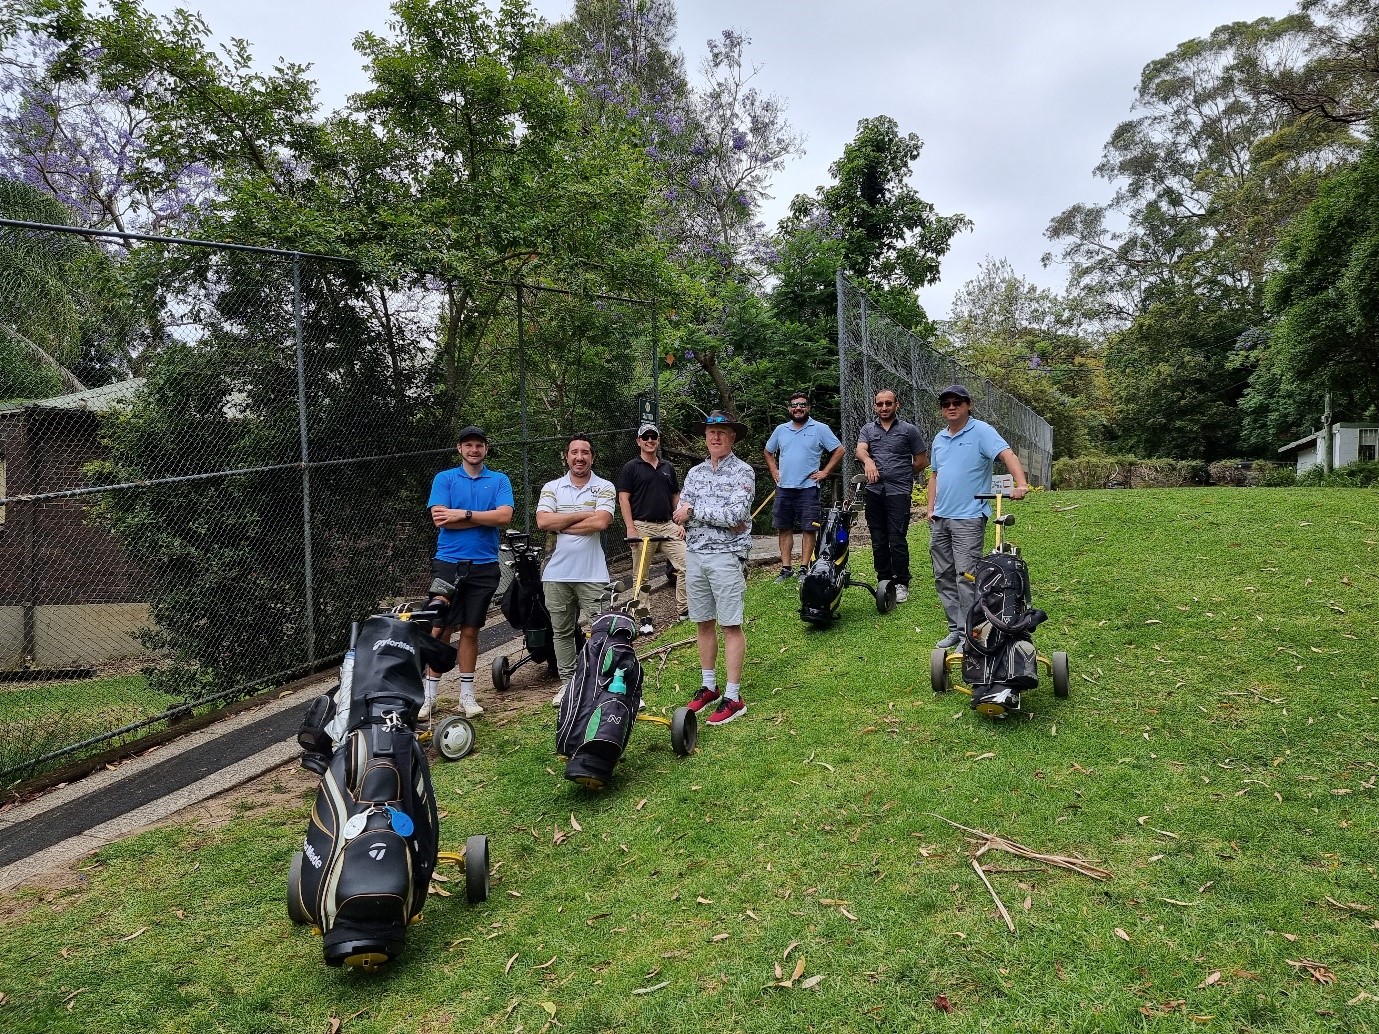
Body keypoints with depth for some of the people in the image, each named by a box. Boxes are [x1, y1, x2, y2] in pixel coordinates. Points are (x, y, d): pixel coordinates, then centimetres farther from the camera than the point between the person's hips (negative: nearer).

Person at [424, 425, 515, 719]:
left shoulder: (500, 481, 7)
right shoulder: (444, 479, 5)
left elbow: (504, 516, -9)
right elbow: (440, 519, -9)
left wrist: (463, 514, -12)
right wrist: (486, 517, -9)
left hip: (484, 565, 1)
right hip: (448, 561, -1)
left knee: (471, 630, 8)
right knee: (440, 629, -3)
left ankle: (467, 693, 17)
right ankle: (429, 693, 7)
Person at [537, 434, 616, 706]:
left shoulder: (604, 488, 1)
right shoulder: (552, 488, 8)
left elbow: (601, 522, -14)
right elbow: (543, 521, -7)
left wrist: (560, 525, -8)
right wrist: (582, 514, -10)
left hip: (592, 574, -3)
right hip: (557, 573, 3)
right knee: (561, 632, 12)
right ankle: (567, 683, 23)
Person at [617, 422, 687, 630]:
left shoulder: (668, 468, 16)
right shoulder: (630, 468, 2)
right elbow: (623, 499, -3)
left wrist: (680, 524, 8)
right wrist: (630, 528, -11)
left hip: (668, 526, 4)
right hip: (643, 526, -4)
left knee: (686, 565, -6)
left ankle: (684, 610, 4)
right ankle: (644, 618, 9)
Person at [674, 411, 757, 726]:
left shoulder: (743, 471, -3)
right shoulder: (695, 472, 12)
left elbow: (736, 514, -16)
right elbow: (680, 516, 1)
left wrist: (695, 511, -9)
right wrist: (720, 518, -13)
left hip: (726, 555, -5)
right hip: (694, 554, 6)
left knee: (730, 626, -2)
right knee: (703, 623, 12)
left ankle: (733, 697, 2)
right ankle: (709, 686, 25)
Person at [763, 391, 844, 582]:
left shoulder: (820, 429, -1)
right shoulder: (781, 430, 11)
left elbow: (839, 451, 0)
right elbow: (768, 451, 25)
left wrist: (825, 472, -5)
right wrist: (773, 471, 12)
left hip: (808, 488, -4)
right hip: (783, 488, 4)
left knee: (808, 529, -2)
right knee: (784, 529, 6)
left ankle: (804, 568, 3)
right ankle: (786, 569, 12)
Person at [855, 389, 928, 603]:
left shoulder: (909, 430, 6)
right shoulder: (868, 429, 13)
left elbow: (922, 460, 9)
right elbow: (860, 450, -6)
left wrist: (900, 473, 9)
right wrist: (868, 461, -28)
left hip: (899, 491, -3)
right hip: (874, 491, 3)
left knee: (897, 540, -6)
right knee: (878, 541, 8)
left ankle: (902, 584, 5)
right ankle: (883, 582, 18)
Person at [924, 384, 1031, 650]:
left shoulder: (981, 431, -6)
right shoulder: (939, 439, 16)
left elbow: (1007, 454, -19)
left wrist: (1021, 483, -35)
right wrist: (930, 507, 13)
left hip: (968, 518, -7)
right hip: (940, 518, 8)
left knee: (965, 576, -9)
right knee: (944, 577, 10)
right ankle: (955, 630, 19)